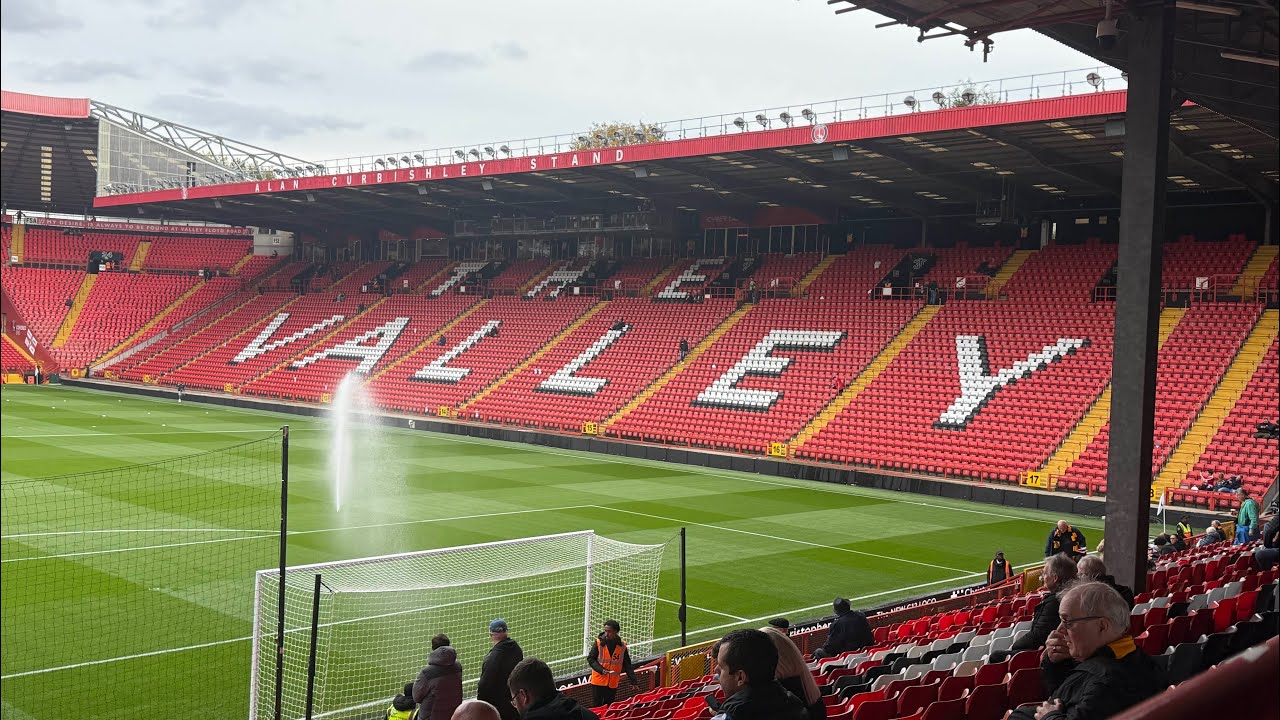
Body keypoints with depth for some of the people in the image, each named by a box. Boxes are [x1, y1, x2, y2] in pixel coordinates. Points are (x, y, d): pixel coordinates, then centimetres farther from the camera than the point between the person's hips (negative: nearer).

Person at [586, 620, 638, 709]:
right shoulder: (599, 642, -8)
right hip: (599, 681, -2)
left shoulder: (622, 646, -2)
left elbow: (627, 665, 4)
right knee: (596, 707, 2)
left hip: (613, 684, 2)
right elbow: (590, 659, -4)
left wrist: (633, 680, -4)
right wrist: (601, 670, -19)